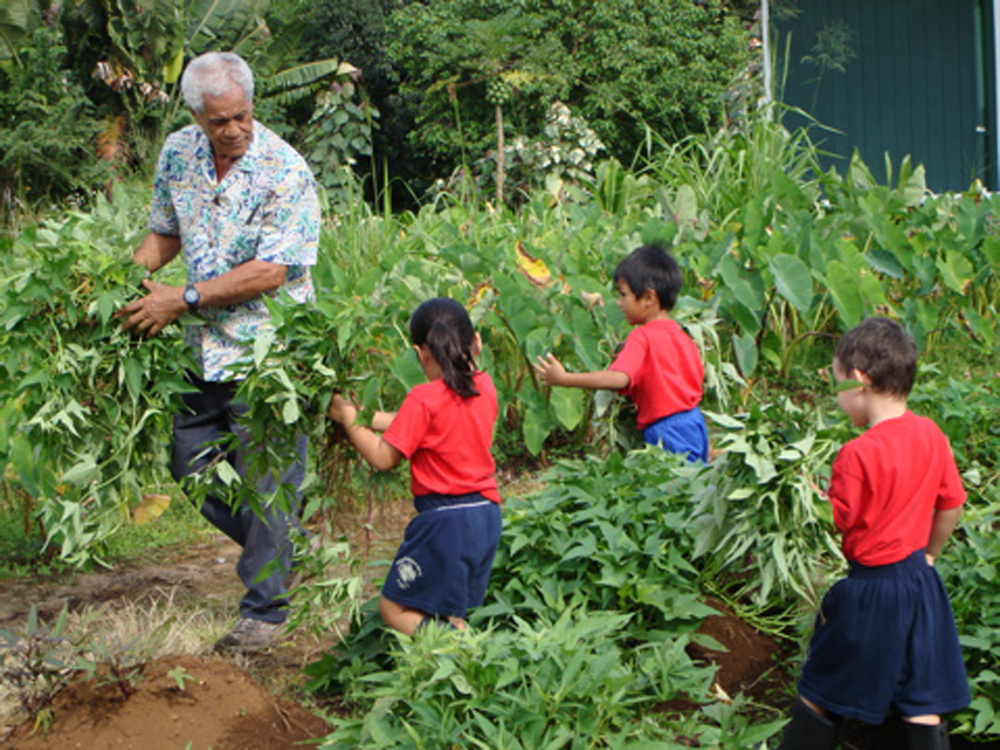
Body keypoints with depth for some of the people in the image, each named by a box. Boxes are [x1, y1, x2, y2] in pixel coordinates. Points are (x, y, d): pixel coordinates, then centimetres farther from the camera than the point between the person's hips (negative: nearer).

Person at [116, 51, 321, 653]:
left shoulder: (285, 171, -18)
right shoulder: (178, 154, 2)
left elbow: (272, 272, -21)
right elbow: (165, 232, 18)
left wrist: (184, 299, -20)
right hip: (204, 346, 7)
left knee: (265, 478, -2)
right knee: (193, 468, 12)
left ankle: (266, 608, 12)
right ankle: (287, 548, 33)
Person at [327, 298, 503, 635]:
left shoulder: (424, 400, -16)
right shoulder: (484, 389, 6)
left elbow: (383, 458, -13)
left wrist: (349, 418, 2)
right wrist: (371, 417, 20)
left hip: (445, 518, -8)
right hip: (487, 514, 8)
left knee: (395, 609, 2)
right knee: (447, 615, 18)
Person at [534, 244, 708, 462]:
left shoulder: (642, 337, -15)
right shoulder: (681, 335, 10)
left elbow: (619, 378, -30)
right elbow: (698, 376, 16)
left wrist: (563, 379, -30)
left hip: (666, 429, -8)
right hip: (695, 423, 8)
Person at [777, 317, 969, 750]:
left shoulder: (858, 454, -22)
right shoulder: (931, 436, -1)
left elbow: (833, 524, -17)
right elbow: (952, 504, 9)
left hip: (869, 588, -6)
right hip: (920, 582, 6)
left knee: (820, 697, 9)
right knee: (923, 705, 11)